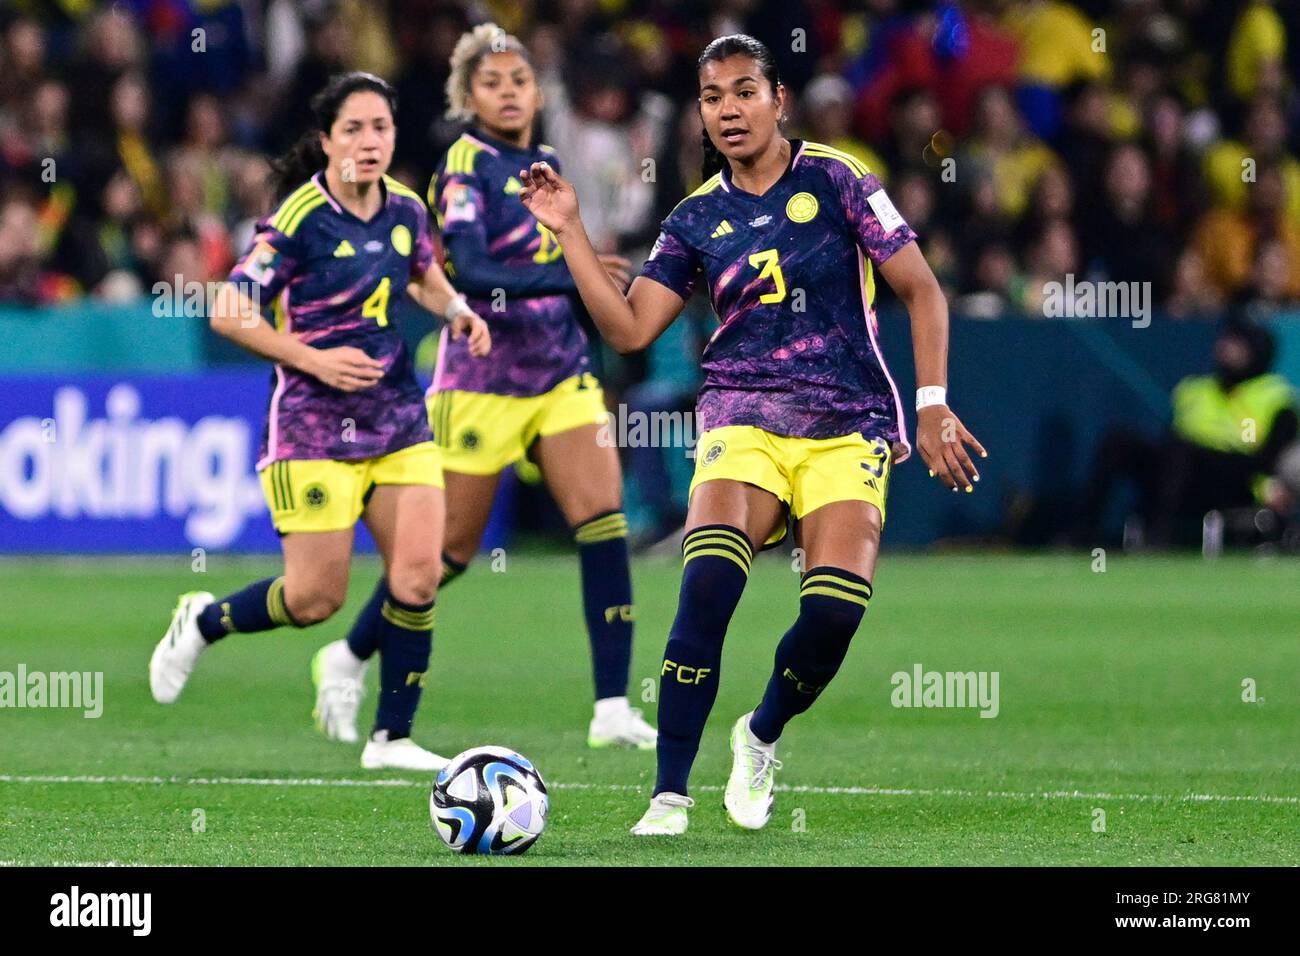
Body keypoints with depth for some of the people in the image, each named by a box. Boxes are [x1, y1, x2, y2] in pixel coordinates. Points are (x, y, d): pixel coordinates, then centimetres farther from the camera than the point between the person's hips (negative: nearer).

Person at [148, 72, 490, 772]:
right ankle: (201, 623, 26)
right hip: (315, 423, -5)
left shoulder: (405, 209, 3)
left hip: (397, 415, 5)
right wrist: (312, 359, -21)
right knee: (316, 596, -4)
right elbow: (228, 314, -15)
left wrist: (456, 310, 6)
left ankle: (392, 737, 4)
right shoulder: (301, 220, -15)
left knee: (417, 576, -8)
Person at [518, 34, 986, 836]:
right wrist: (569, 231, 1)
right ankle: (669, 796, -20)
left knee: (835, 611, -21)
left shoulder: (834, 180, 1)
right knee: (707, 584, -26)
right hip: (745, 419, 1)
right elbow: (629, 328, 6)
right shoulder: (697, 220, 10)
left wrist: (933, 407, -6)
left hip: (848, 428, -1)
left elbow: (922, 291, 2)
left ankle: (763, 738, 12)